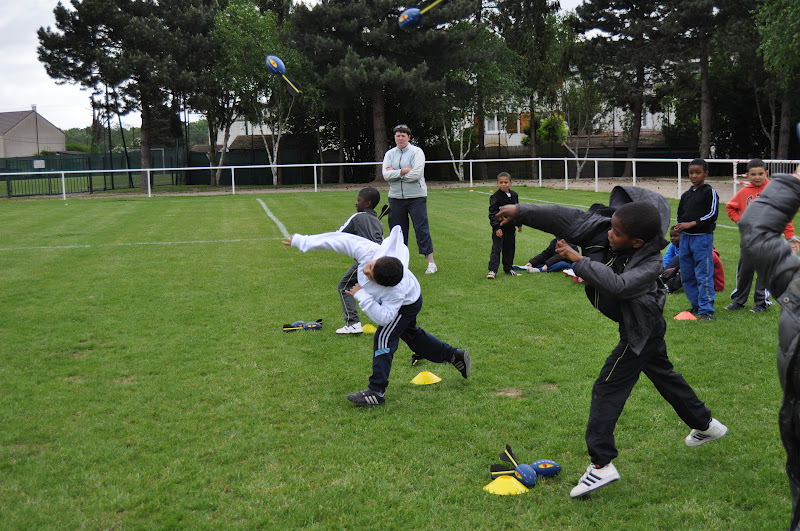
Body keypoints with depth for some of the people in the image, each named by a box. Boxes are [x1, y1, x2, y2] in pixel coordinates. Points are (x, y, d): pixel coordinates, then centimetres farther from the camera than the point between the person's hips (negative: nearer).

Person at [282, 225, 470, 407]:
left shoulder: (396, 292, -48)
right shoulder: (368, 251, -38)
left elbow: (383, 317, -38)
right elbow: (340, 240, -30)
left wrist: (362, 296, -43)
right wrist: (303, 241, -27)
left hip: (406, 305, -8)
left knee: (384, 339, -16)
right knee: (412, 335, 23)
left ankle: (377, 392, -7)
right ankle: (455, 355, 41)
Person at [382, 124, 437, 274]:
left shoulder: (417, 152, -3)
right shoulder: (389, 154, 9)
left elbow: (415, 174, -16)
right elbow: (386, 175, -5)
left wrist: (395, 173, -8)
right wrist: (404, 171, -15)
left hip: (416, 196, -4)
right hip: (395, 197, 4)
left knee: (421, 229, -5)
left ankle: (431, 262, 0)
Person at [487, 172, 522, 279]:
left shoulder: (514, 195, 6)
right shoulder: (495, 197, -11)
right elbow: (492, 213, -13)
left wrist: (519, 224, 18)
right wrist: (497, 228, -19)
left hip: (510, 227, 6)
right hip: (499, 227, -5)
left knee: (510, 248, 12)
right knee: (496, 249, -8)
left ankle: (508, 269, 25)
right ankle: (492, 270, -8)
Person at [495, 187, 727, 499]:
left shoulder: (650, 264, -32)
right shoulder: (601, 230, -14)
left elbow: (617, 284, -47)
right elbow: (566, 218, -14)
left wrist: (578, 260, -44)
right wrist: (520, 211, -17)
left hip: (640, 331, -9)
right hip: (647, 328, 9)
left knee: (608, 388, -10)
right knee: (663, 375, 26)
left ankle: (601, 464, -9)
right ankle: (705, 425, 48)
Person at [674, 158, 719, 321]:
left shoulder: (710, 192, -4)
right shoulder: (686, 195, 15)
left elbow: (713, 214, -12)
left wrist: (691, 224, -16)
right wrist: (680, 226, 0)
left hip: (703, 237, -7)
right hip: (685, 237, 7)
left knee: (703, 275, -8)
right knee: (686, 275, 11)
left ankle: (706, 310, -5)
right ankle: (696, 305, 25)